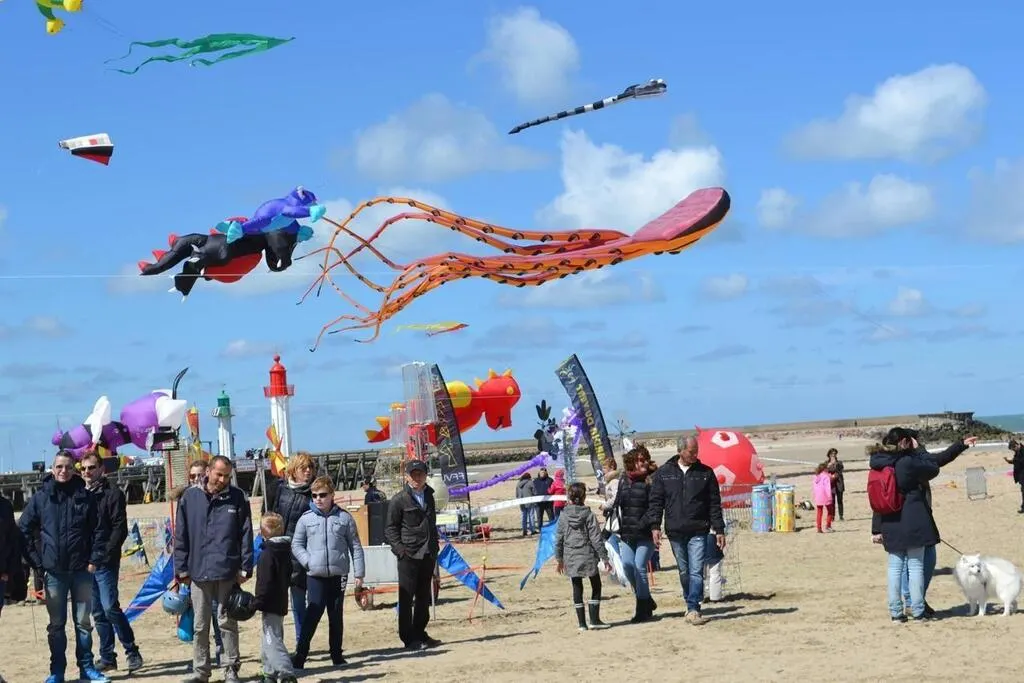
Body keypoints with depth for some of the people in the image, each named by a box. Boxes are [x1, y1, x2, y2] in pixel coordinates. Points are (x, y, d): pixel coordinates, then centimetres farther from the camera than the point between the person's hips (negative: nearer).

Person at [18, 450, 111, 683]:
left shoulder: (85, 497, 1)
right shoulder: (41, 498, 0)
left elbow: (99, 530, 2)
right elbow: (24, 530, 2)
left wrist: (95, 559, -5)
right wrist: (37, 561, -4)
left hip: (81, 570, 0)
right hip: (54, 572, 0)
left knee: (83, 622, 8)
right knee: (56, 624, 6)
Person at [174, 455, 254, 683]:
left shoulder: (237, 498, 1)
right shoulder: (190, 498, 3)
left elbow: (246, 536, 1)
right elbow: (181, 536, 5)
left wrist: (245, 568, -4)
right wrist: (181, 569, 2)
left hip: (228, 573, -1)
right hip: (198, 572, 1)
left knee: (228, 622, 5)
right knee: (200, 625, 8)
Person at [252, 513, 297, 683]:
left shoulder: (267, 554, -16)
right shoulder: (286, 551, 12)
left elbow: (265, 583, -20)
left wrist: (258, 603, -17)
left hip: (271, 604, -10)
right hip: (281, 602, 10)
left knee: (273, 641, -13)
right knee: (268, 641, 19)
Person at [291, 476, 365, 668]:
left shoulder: (344, 518, 3)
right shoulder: (306, 519, 3)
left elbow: (355, 547, 5)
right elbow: (296, 545, 8)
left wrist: (359, 573, 1)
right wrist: (308, 561, -8)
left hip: (338, 575, 1)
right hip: (315, 576, -1)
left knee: (336, 616, 9)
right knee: (313, 614, -9)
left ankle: (336, 654, 19)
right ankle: (300, 654, -7)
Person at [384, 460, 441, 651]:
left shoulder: (429, 496, 14)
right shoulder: (399, 500, -5)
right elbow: (390, 528, -5)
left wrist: (435, 546, 16)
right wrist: (400, 549, -14)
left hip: (428, 555, 6)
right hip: (408, 556, -6)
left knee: (424, 597, 12)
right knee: (406, 598, -2)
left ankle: (420, 634, 21)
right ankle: (409, 639, 1)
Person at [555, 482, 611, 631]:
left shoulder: (563, 516, -1)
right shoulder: (589, 515, -8)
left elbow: (559, 539, 4)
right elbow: (596, 538, -8)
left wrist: (559, 558, 15)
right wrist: (604, 558, -4)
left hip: (571, 558, 2)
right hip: (588, 556, -2)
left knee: (577, 589, 9)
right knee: (596, 586, 11)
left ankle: (582, 623, 8)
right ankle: (594, 620, 6)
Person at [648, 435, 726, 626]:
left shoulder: (705, 473, 3)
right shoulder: (663, 473, 5)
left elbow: (715, 503, 5)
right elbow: (656, 501, 6)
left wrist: (719, 530, 2)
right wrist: (655, 526, -4)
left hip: (698, 532, -1)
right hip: (675, 532, 2)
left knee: (696, 572, -9)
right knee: (684, 572, 10)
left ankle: (693, 609, -9)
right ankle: (692, 606, 22)